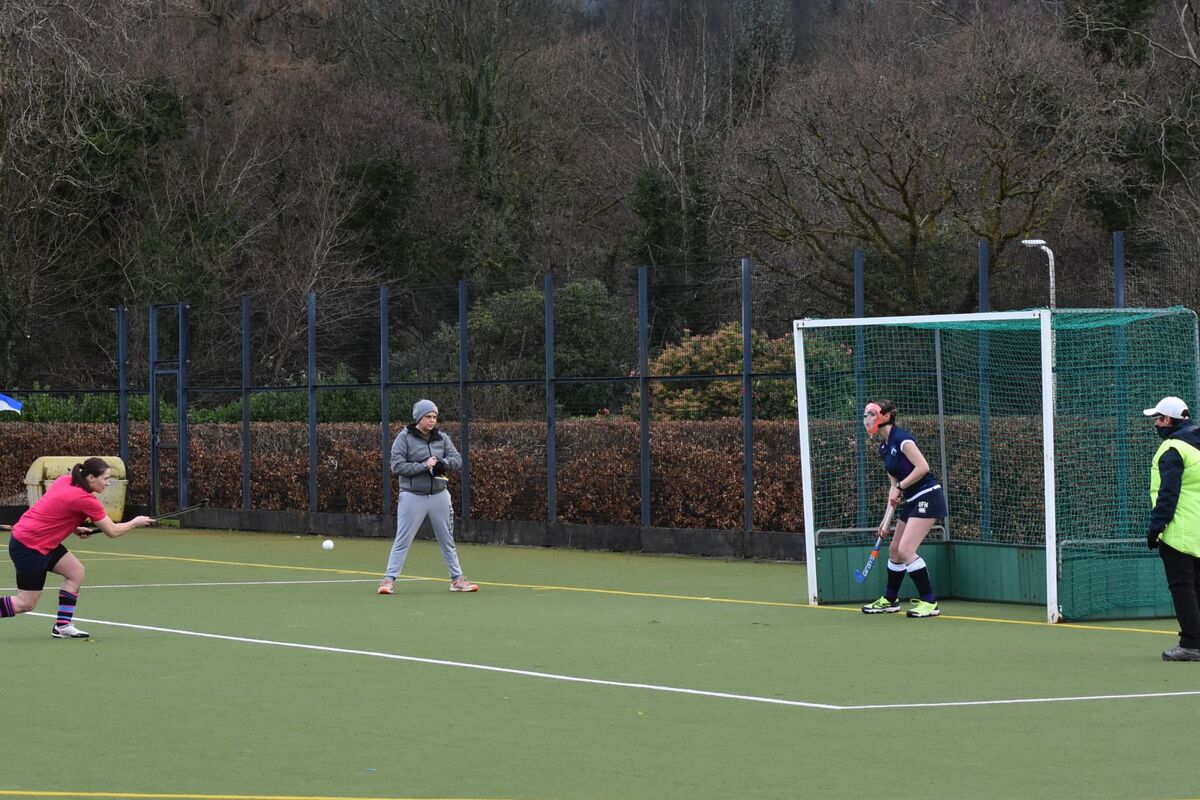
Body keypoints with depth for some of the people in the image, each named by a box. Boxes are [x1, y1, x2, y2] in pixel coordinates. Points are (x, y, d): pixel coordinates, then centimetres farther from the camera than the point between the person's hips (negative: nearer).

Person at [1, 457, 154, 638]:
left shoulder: (64, 480, 3)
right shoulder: (86, 500, -19)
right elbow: (113, 531, -8)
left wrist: (75, 529, 10)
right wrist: (135, 523, 8)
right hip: (29, 547, -9)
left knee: (76, 571, 8)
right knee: (26, 603, -1)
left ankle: (62, 626, 9)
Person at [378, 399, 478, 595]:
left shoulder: (442, 438, 6)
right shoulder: (405, 438, -6)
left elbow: (457, 460, 4)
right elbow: (397, 466, -13)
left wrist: (444, 463, -18)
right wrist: (424, 466, -20)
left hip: (439, 496, 4)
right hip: (413, 496, -4)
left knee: (447, 540, 12)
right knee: (402, 541, -3)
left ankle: (457, 578, 20)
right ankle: (389, 580, 1)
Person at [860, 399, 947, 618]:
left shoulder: (901, 438, -15)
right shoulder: (884, 448, 12)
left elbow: (923, 467, -24)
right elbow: (894, 484, 17)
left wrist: (899, 488, -17)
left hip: (927, 496, -10)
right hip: (911, 501, 10)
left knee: (906, 550, -16)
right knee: (894, 550, 15)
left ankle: (929, 602, -10)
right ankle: (890, 600, 31)